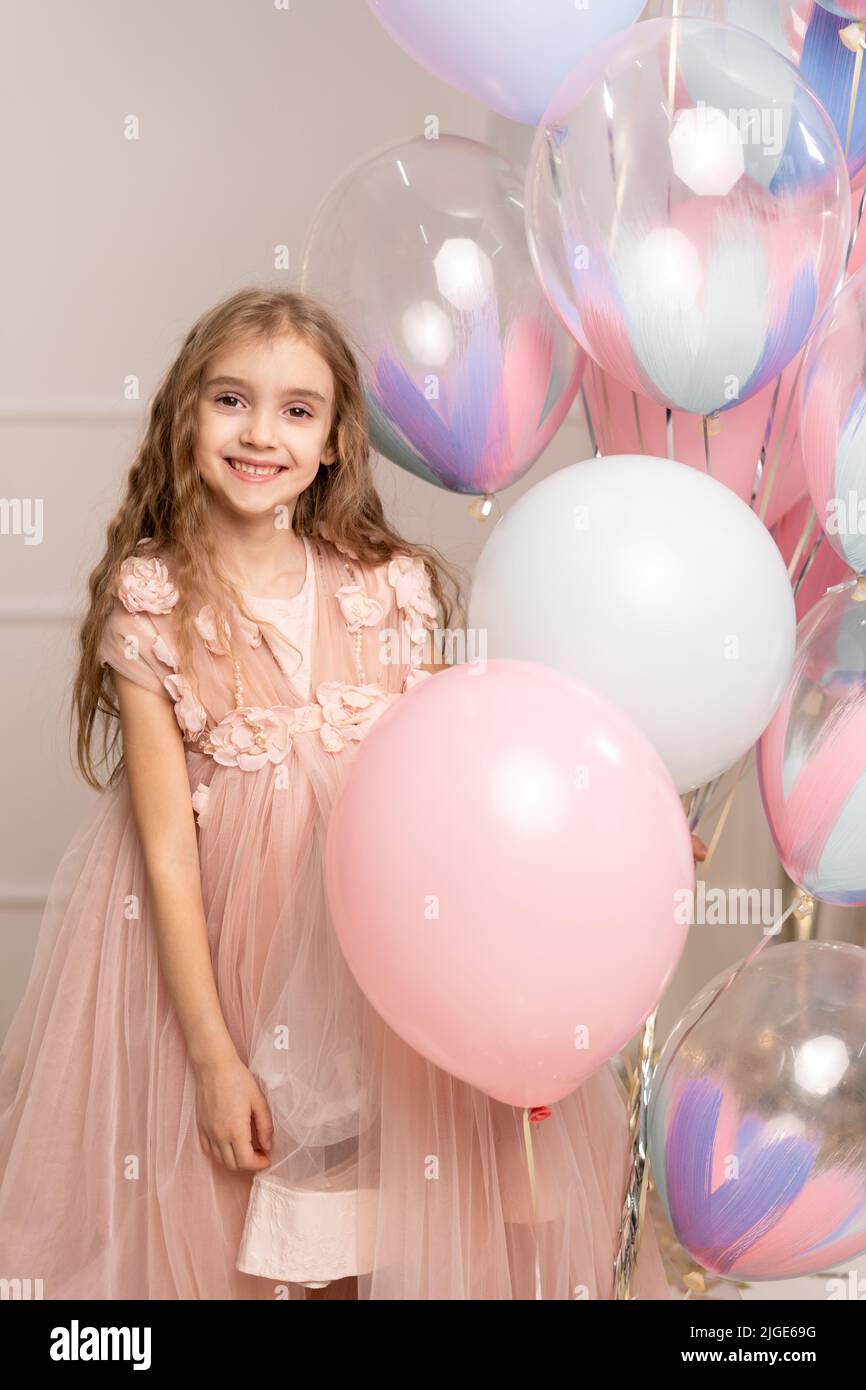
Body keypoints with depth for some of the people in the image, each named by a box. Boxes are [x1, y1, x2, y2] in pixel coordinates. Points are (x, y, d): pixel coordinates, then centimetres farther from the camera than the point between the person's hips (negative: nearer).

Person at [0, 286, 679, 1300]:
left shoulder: (394, 591, -3)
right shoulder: (151, 602, -8)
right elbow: (167, 845, -9)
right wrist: (212, 1053, -11)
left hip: (376, 965, 2)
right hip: (211, 958, -1)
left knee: (364, 1243, 8)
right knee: (219, 1242, 8)